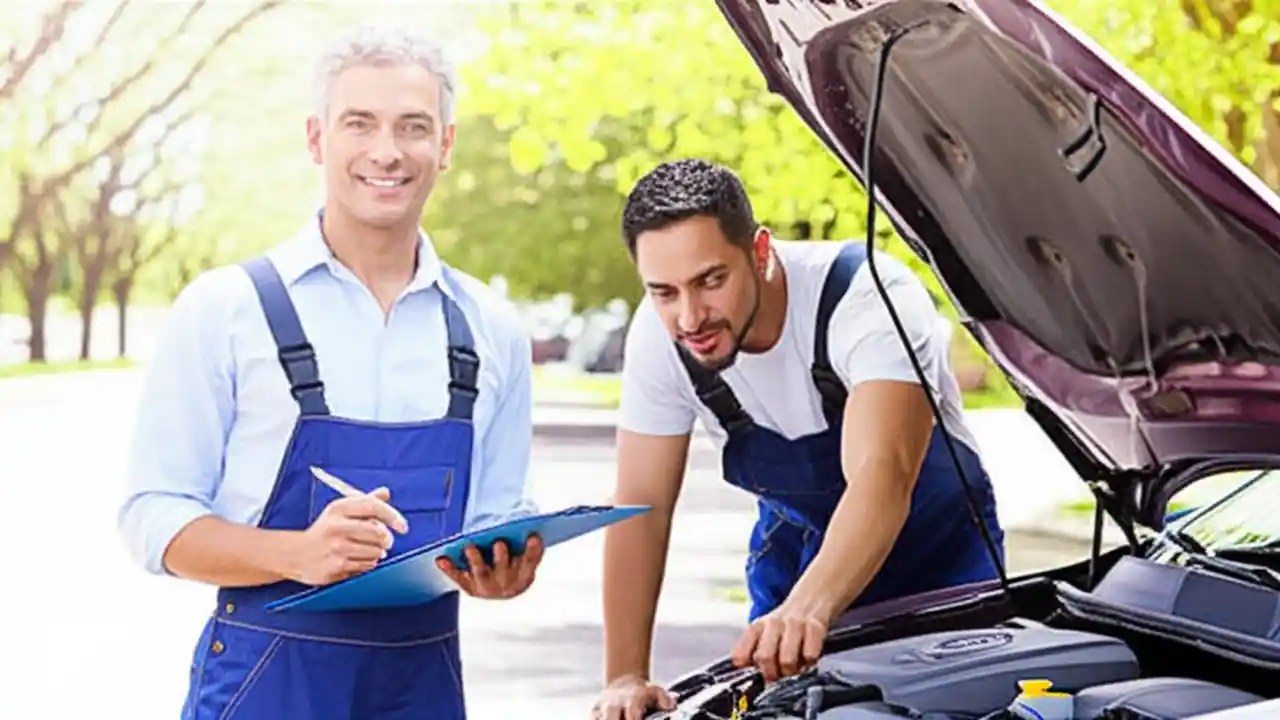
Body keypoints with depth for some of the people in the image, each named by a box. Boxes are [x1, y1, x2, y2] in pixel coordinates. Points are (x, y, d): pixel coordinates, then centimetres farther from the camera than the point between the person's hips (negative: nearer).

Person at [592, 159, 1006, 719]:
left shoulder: (867, 300, -34)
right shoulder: (657, 335, -19)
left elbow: (880, 477, -48)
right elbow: (641, 504, -14)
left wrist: (810, 608, -66)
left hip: (936, 547, -3)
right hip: (795, 545, 4)